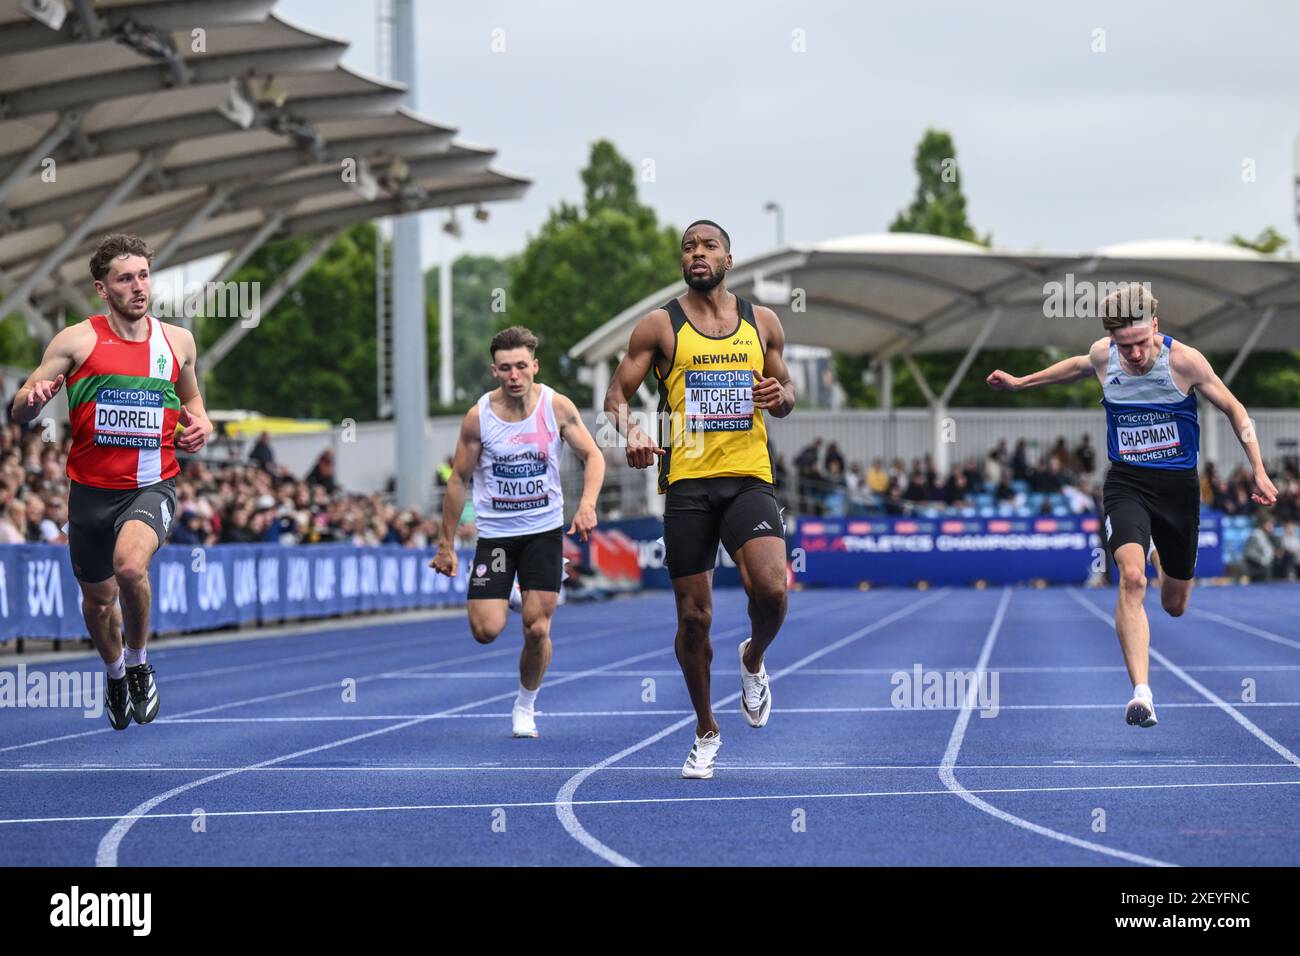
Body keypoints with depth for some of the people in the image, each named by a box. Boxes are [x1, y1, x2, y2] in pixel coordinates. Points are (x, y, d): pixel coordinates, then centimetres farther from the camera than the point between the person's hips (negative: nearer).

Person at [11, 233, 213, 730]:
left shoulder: (178, 341, 5)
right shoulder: (77, 341, -5)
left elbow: (190, 396, 25)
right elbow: (20, 412, -4)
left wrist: (200, 424, 3)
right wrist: (33, 397, -28)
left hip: (152, 485, -1)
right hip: (91, 488, 1)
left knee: (130, 564, -30)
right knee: (98, 597, 14)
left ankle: (139, 662, -5)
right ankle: (115, 673, 46)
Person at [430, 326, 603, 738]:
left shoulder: (556, 406, -9)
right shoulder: (478, 417, -10)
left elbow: (592, 455, -2)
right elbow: (458, 479, -1)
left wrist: (587, 503, -21)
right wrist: (446, 544, 0)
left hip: (544, 530, 0)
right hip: (495, 531, 0)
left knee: (537, 630, -4)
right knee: (486, 631, -11)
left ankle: (525, 706, 19)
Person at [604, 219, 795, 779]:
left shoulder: (762, 322, 11)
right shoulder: (660, 326, 3)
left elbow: (785, 390, 21)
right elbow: (618, 392, 4)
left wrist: (780, 396, -4)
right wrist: (628, 430, -18)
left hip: (749, 479, 1)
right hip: (687, 483, -1)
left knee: (771, 589, -22)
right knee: (693, 616, 2)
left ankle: (753, 660, 13)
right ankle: (705, 732, 21)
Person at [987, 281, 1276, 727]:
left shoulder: (1185, 361, -14)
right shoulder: (1102, 355, -6)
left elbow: (1234, 410, -1)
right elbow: (1080, 366, 21)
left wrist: (1259, 471, -5)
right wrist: (1020, 381, 28)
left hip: (1178, 485, 0)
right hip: (1125, 484, 1)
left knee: (1174, 606, 13)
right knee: (1131, 578, -26)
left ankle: (1166, 560, 53)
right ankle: (1141, 693, -32)